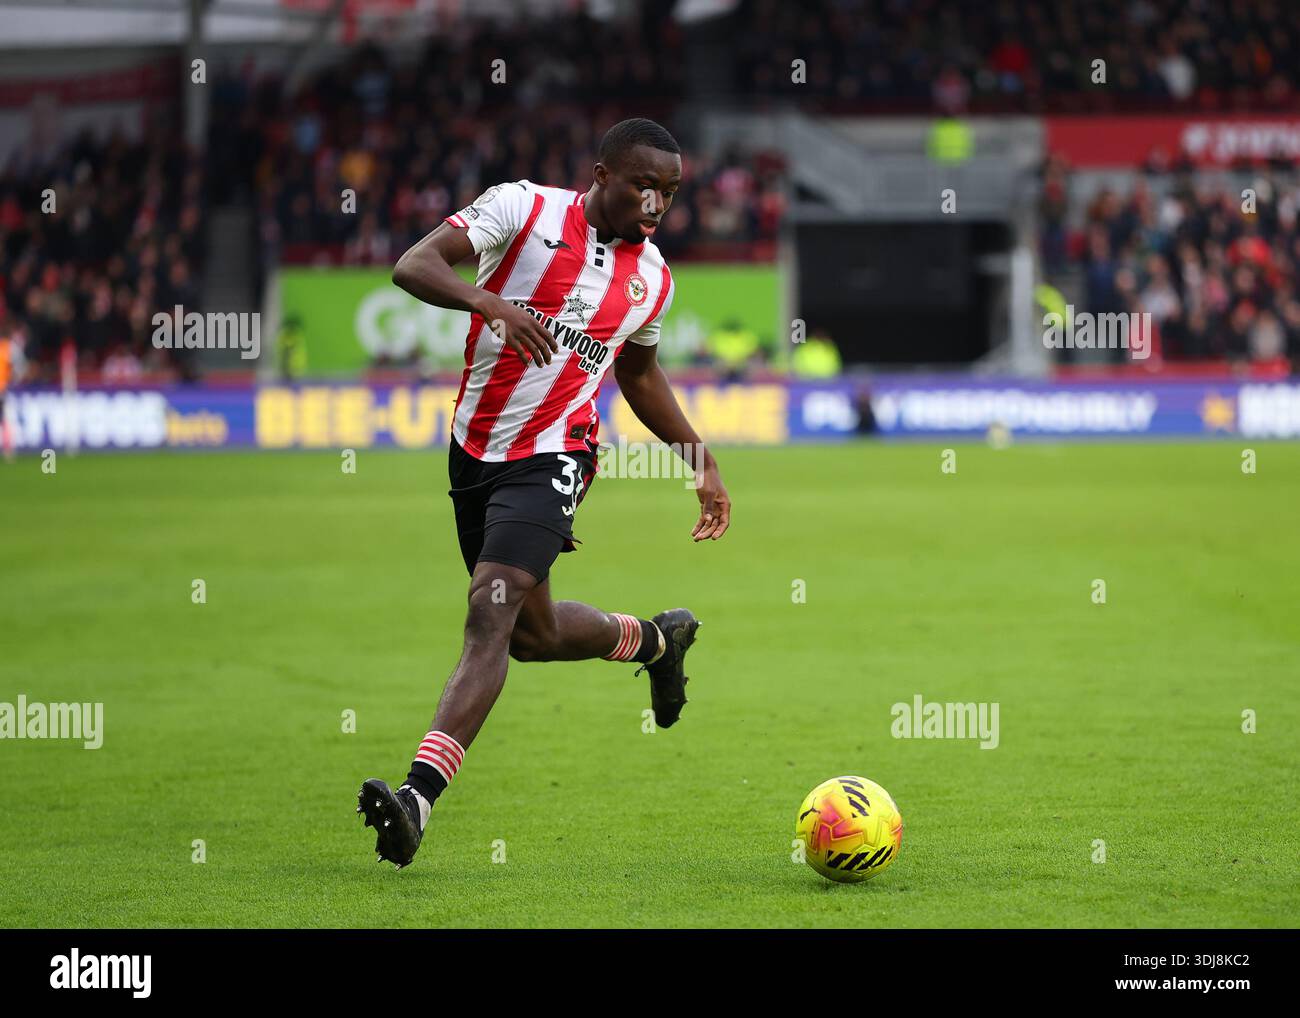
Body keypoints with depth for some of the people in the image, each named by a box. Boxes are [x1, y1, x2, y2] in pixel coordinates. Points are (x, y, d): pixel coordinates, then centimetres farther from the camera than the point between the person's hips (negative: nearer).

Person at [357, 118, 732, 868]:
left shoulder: (652, 279, 3)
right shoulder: (523, 209, -8)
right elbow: (413, 266, -18)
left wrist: (703, 462, 24)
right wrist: (489, 302, -37)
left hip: (549, 458, -1)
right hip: (475, 450, 1)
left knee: (491, 615, -21)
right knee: (533, 633, 14)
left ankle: (418, 797, -30)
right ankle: (654, 639, 46)